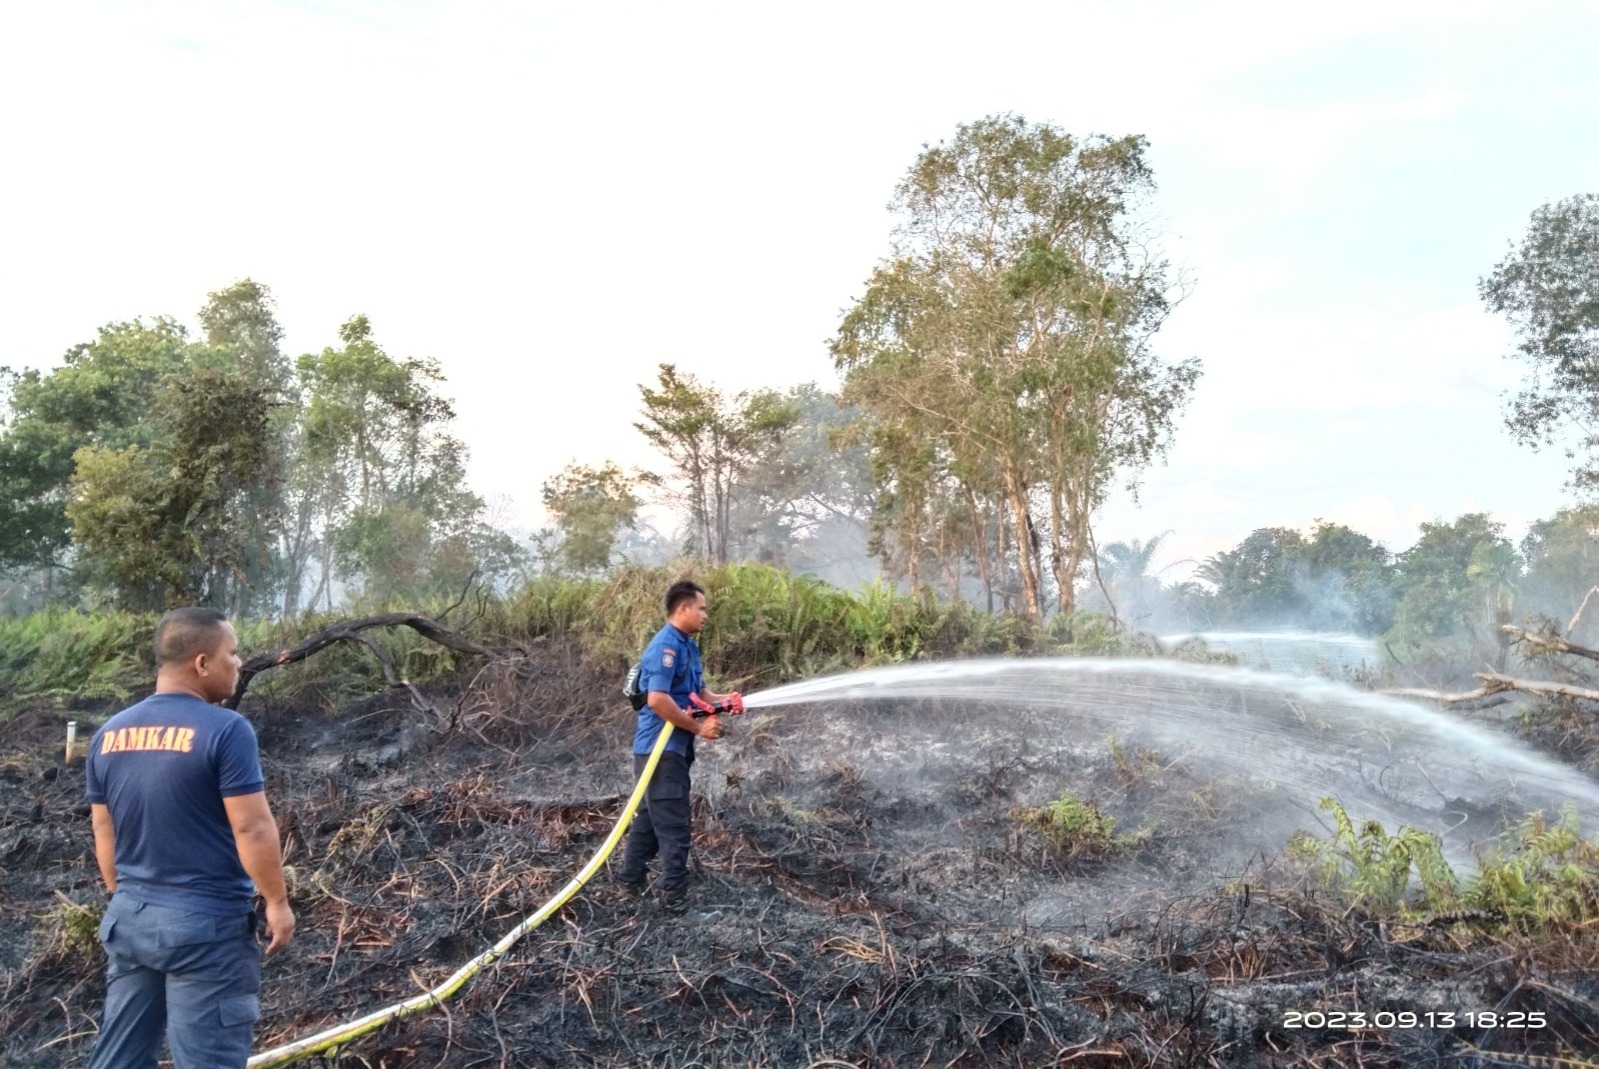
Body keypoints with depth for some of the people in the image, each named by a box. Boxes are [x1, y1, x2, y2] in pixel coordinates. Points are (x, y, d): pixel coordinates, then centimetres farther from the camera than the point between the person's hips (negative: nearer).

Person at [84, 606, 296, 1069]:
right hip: (207, 926, -7)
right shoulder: (225, 729, -17)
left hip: (129, 919, 7)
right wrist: (278, 902, -6)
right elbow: (252, 827, -18)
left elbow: (104, 832, 12)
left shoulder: (109, 734, 4)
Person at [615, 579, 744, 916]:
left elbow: (698, 692, 18)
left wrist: (723, 700, -3)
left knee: (652, 815, 20)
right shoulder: (666, 646, -20)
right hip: (660, 747, -10)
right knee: (674, 825, -4)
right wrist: (699, 728, -20)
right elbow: (657, 699, -27)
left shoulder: (688, 646, 13)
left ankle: (631, 877, 33)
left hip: (673, 747, 10)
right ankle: (674, 896, 4)